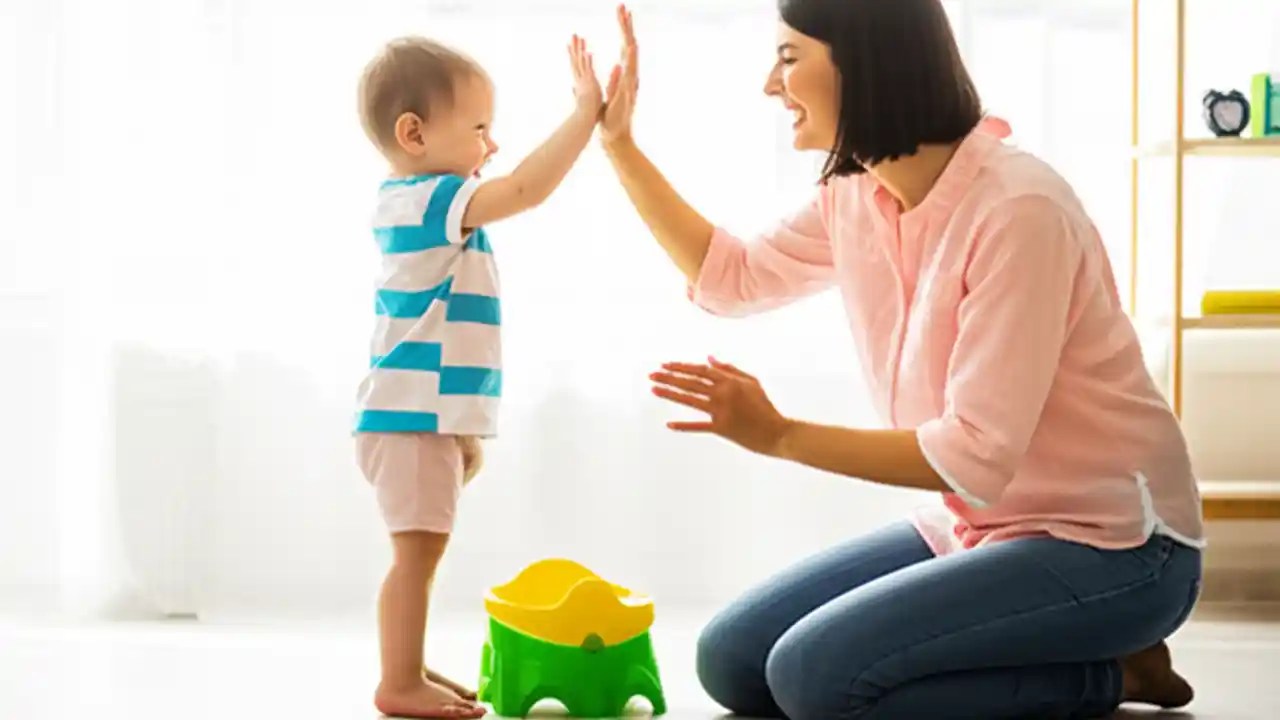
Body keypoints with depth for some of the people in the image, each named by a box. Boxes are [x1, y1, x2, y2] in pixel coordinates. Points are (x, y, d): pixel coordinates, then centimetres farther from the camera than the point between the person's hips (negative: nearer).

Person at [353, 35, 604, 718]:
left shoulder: (408, 203, 15)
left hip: (426, 415, 10)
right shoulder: (430, 201, -16)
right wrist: (586, 112, -22)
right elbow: (526, 188, -26)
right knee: (418, 550, -7)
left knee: (419, 551, 16)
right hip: (416, 416, -10)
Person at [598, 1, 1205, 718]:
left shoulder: (1018, 211, -25)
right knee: (732, 662, 3)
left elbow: (977, 456, -27)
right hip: (975, 525, 9)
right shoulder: (856, 197, 1)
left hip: (1110, 545, -9)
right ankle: (1050, 645, 10)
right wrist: (618, 140, 11)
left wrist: (780, 435, -23)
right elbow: (732, 277, 18)